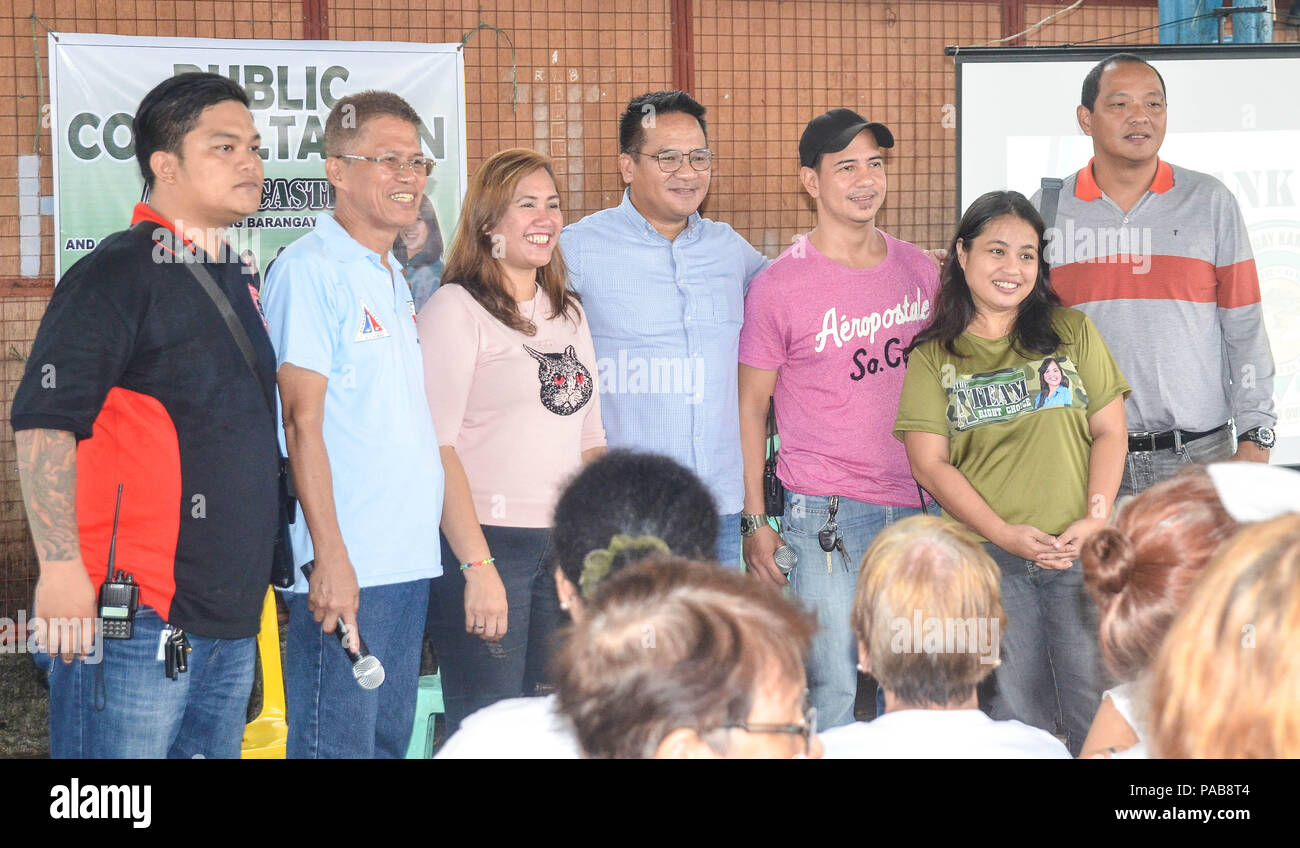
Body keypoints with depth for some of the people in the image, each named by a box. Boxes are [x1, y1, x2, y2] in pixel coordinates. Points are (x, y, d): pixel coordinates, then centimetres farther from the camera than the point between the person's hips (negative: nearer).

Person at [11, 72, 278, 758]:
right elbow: (42, 422, -17)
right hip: (134, 623, -9)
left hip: (232, 624, 9)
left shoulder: (233, 281, 18)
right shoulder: (117, 272, -9)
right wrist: (61, 567, -23)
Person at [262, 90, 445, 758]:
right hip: (346, 569, -9)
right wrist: (331, 556, -20)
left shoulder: (393, 279, 17)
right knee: (339, 744, -6)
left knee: (390, 739, 13)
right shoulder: (309, 269, -9)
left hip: (409, 563, 9)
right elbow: (304, 421, -15)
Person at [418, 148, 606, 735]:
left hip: (566, 548, 7)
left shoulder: (569, 312, 16)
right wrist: (477, 568, -19)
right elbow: (436, 448, -13)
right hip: (486, 541, -7)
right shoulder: (456, 308, -6)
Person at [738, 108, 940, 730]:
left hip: (918, 508, 5)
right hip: (825, 514, -5)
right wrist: (755, 521, -3)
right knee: (832, 689, -6)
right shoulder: (778, 286, -6)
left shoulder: (917, 267, 8)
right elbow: (750, 406, 0)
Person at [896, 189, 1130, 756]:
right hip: (987, 559, -1)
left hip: (1081, 556, 1)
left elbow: (1109, 432, 6)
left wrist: (1094, 521, -8)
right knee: (1015, 719, 2)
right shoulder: (932, 358, 5)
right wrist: (1006, 534, -12)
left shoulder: (1073, 332, 9)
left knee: (1097, 713, 0)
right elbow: (930, 463, -1)